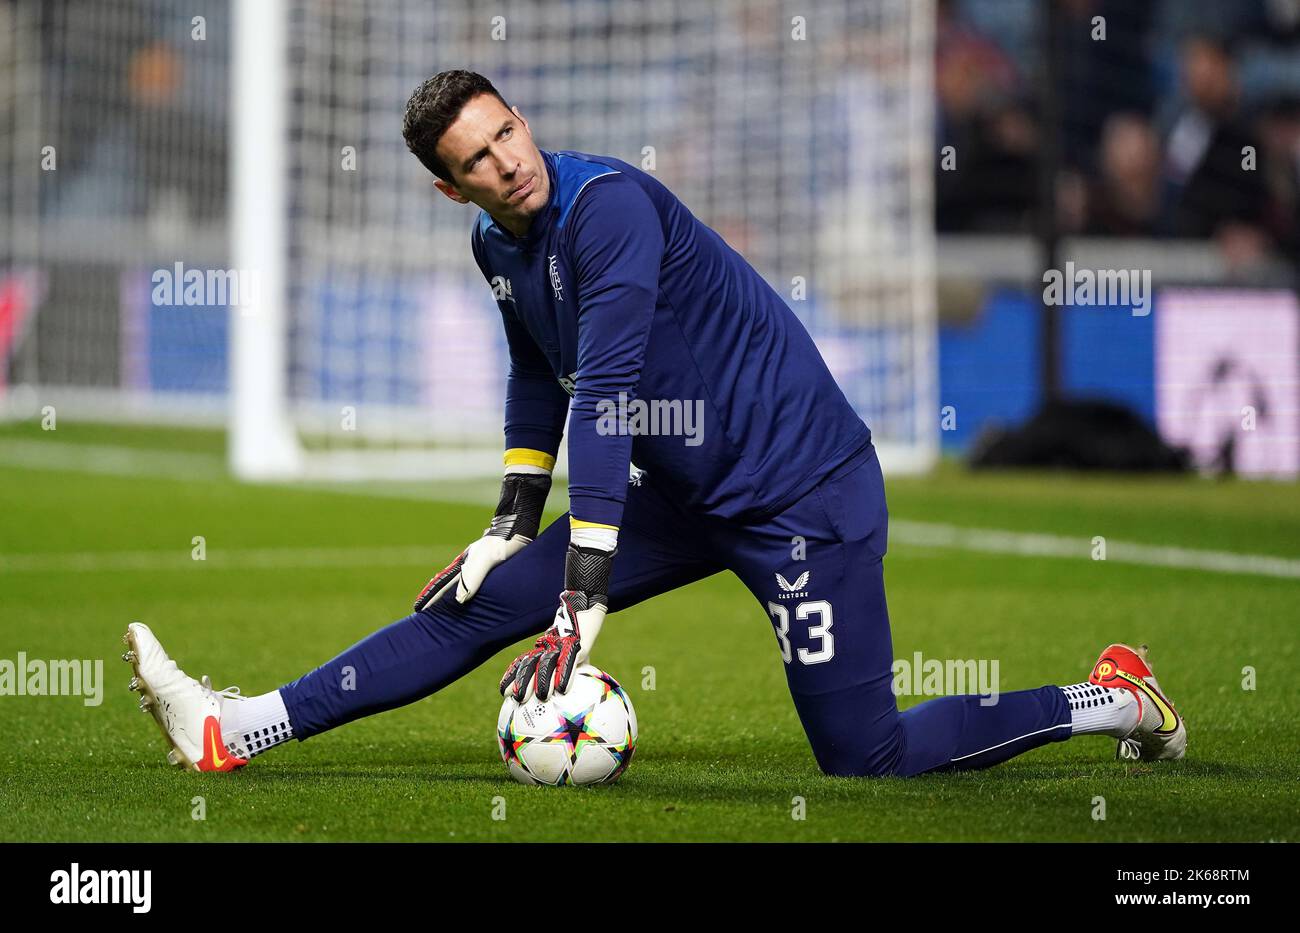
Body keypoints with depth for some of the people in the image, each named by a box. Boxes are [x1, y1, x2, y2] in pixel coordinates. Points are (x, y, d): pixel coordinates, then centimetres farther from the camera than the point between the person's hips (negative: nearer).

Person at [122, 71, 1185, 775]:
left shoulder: (608, 205, -23)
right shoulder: (499, 245, 4)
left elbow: (605, 396, -29)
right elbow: (540, 379, 23)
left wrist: (584, 600, -32)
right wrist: (514, 528, 17)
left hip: (804, 490, -8)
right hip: (686, 495, 8)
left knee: (866, 757, -8)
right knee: (477, 604, 2)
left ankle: (1117, 701, 6)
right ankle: (229, 732, 4)